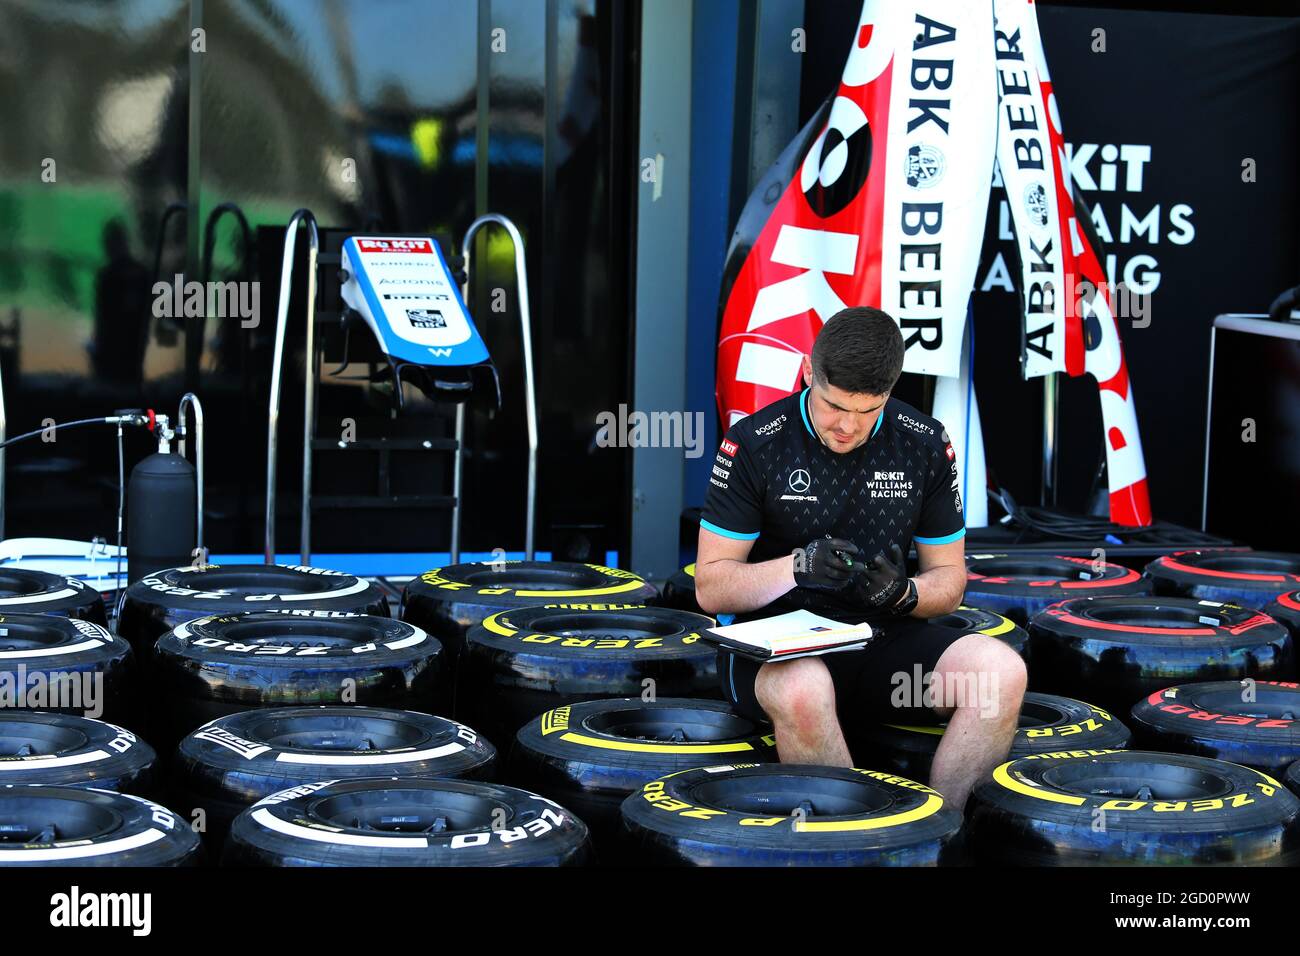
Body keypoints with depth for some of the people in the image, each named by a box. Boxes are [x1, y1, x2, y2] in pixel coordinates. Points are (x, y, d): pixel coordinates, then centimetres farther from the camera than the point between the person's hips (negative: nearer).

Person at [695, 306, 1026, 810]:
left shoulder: (926, 444, 2)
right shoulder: (754, 445, -7)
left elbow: (949, 580, 9)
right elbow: (711, 587, -5)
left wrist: (905, 594, -15)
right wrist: (797, 566, -23)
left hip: (882, 636, 4)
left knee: (1000, 670, -24)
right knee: (802, 688, -39)